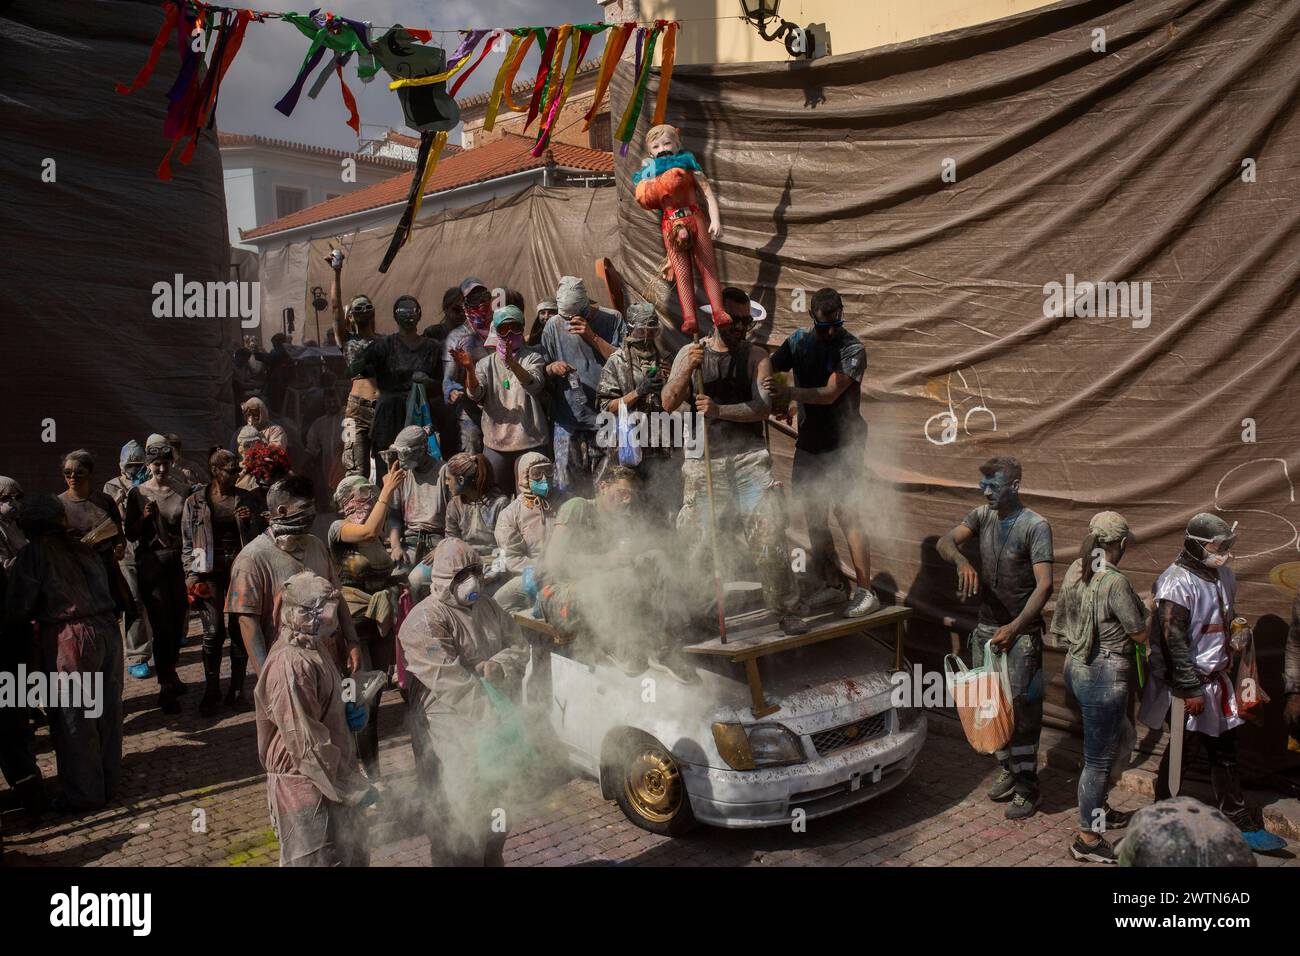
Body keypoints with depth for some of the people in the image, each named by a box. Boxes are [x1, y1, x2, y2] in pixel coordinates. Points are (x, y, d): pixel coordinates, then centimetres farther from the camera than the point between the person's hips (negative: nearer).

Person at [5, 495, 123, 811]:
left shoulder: (33, 554, -3)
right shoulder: (83, 549, 13)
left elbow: (18, 607, -5)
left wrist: (13, 631, 12)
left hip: (67, 639, -6)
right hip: (107, 631, 6)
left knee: (72, 718, 6)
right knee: (106, 713, 15)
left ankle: (85, 793, 14)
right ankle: (108, 782, 27)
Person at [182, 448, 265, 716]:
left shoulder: (247, 499, 8)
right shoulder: (195, 502, 5)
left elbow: (259, 536, 12)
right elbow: (188, 543, 7)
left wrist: (251, 520, -8)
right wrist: (191, 575, -1)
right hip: (212, 571, -1)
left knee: (238, 628, 2)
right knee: (215, 629, -4)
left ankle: (236, 690, 15)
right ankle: (211, 691, 11)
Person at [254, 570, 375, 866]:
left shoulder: (316, 649, 8)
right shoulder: (289, 664, -24)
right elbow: (306, 743, -24)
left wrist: (351, 714, 2)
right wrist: (352, 788, -20)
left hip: (332, 779, 10)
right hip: (307, 790, -10)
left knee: (355, 856, 19)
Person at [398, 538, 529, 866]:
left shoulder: (487, 606, 10)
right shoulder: (425, 621, -17)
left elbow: (518, 645, 10)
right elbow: (449, 681, -24)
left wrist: (497, 666, -13)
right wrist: (493, 714, -26)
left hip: (494, 728, 8)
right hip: (453, 736, -8)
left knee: (494, 806, 23)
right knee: (460, 815, -4)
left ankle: (492, 859, 42)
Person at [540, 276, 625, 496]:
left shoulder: (612, 319, 1)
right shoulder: (554, 326, 6)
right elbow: (541, 372, 13)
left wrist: (592, 336, -15)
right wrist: (552, 368, -10)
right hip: (568, 420, 1)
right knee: (568, 486, -1)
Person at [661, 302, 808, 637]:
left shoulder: (756, 356, 6)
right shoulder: (690, 353, 7)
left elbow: (763, 407, -7)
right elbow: (669, 404, -1)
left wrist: (719, 410, -20)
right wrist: (688, 370, -17)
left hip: (749, 456, 0)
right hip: (704, 457, 0)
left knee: (769, 536, -5)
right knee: (698, 541, 2)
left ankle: (787, 612, 7)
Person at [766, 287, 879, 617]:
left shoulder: (852, 349, -12)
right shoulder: (799, 340, 7)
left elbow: (830, 393, -22)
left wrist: (788, 392, -33)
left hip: (843, 445, -6)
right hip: (809, 443, 6)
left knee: (847, 514, -10)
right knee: (814, 515, 11)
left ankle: (865, 591, -6)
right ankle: (831, 582, 26)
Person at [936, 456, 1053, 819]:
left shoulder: (1035, 526, -14)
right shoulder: (982, 516, 3)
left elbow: (1044, 585, -21)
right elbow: (945, 541, -10)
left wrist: (1014, 628, -30)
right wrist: (961, 561, -33)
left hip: (1021, 632, -6)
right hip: (987, 627, 6)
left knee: (1022, 709, -1)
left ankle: (1027, 786, 10)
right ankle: (1008, 769, 30)